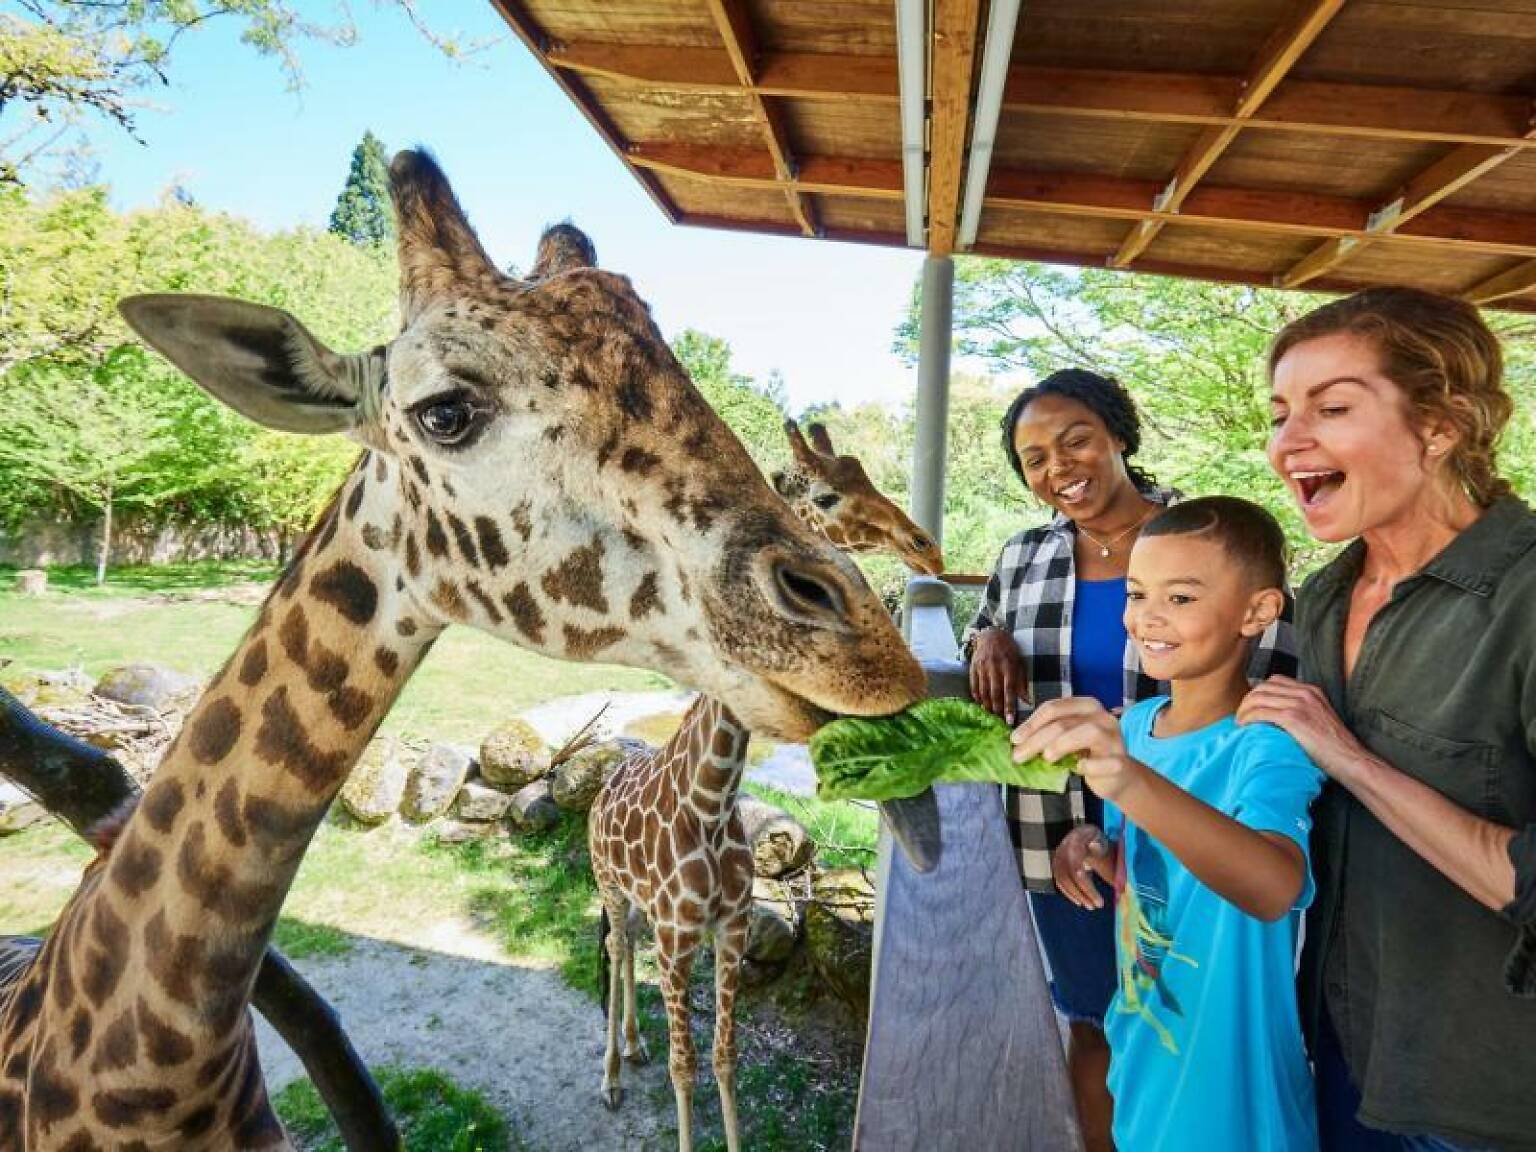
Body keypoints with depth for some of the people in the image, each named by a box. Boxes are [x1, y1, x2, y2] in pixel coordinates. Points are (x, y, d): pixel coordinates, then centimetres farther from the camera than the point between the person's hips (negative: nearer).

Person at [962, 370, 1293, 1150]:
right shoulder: (1023, 557, 2)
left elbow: (1277, 681, -8)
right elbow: (986, 638, 19)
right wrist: (987, 643, -6)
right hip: (1059, 841, 3)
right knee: (1094, 1023, 19)